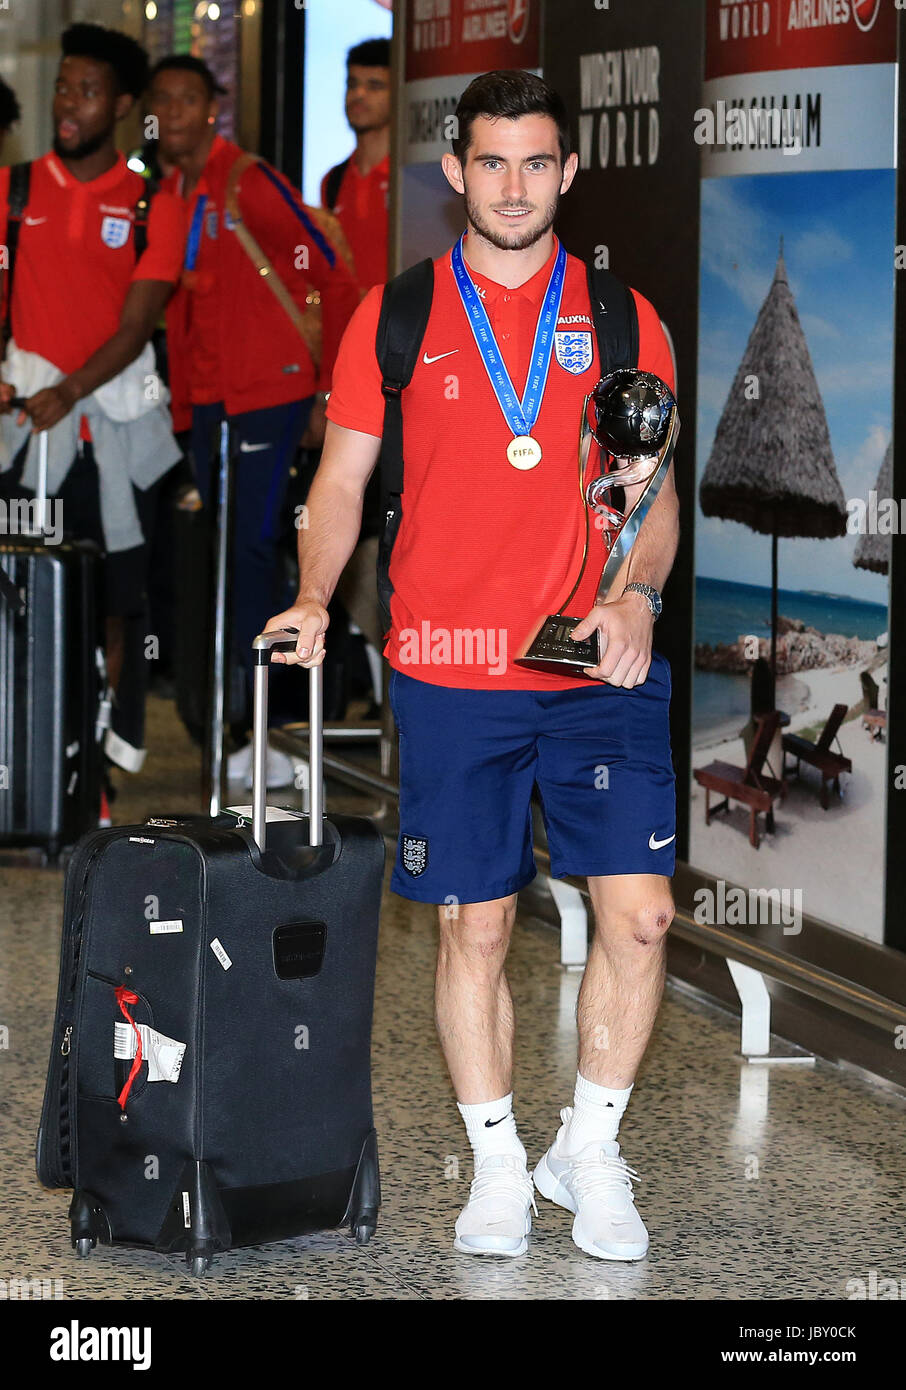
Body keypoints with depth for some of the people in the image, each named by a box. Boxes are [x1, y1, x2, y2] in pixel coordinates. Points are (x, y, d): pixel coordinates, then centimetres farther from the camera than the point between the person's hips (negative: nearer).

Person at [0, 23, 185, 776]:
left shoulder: (153, 204, 1)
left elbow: (137, 324, -5)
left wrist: (71, 390, -18)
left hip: (118, 408, -1)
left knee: (120, 581, 2)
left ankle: (118, 733, 11)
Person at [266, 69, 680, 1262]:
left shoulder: (621, 316, 7)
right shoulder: (396, 316, 6)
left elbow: (655, 487, 8)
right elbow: (342, 478, 9)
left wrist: (636, 593, -11)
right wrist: (314, 596, -8)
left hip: (600, 669, 1)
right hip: (449, 671, 0)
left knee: (638, 914, -6)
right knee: (474, 928, 4)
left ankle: (590, 1148, 14)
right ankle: (498, 1165, 19)